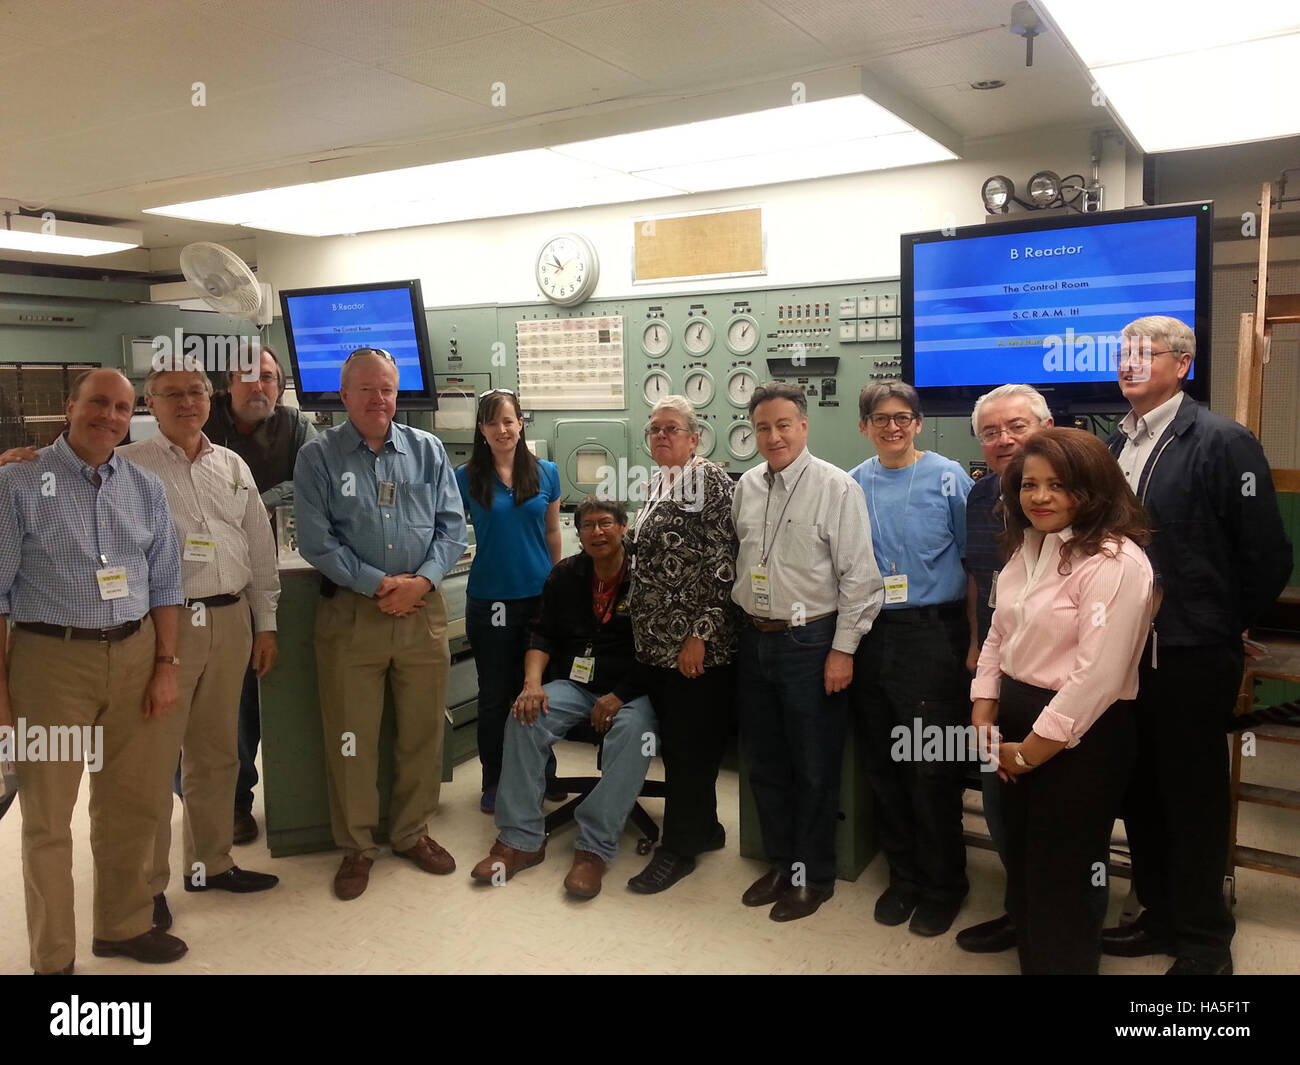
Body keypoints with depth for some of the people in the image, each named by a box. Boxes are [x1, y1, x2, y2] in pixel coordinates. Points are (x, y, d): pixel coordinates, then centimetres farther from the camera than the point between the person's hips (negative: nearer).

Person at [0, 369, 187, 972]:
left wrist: (165, 665, 5)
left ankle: (123, 926, 32)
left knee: (131, 803, 13)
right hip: (51, 658, -4)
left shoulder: (146, 488, 7)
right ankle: (52, 956, 22)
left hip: (135, 656, 4)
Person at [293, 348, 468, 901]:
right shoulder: (318, 456, 1)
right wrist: (377, 584, -13)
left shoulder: (427, 450, 8)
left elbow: (451, 525, 5)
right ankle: (357, 847, 22)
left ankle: (412, 833, 29)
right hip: (350, 612, -2)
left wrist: (422, 580, -11)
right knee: (350, 738, 5)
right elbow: (315, 539, -6)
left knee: (422, 730, 11)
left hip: (423, 608, 2)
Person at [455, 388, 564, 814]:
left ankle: (544, 775, 29)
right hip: (490, 600, -1)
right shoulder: (466, 477, -3)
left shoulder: (546, 473, 3)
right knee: (495, 696, 9)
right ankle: (494, 783, 25)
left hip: (540, 596, 2)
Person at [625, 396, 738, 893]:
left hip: (696, 643, -8)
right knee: (674, 738, 15)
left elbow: (722, 564, -15)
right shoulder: (655, 484, 14)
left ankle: (679, 848, 13)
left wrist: (701, 634, -19)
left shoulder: (712, 481, -10)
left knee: (691, 744, 1)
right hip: (656, 638, 8)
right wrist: (642, 625, 18)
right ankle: (704, 828, 31)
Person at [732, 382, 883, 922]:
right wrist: (739, 623, 13)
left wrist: (842, 650, -13)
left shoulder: (836, 488, -11)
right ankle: (780, 862, 35)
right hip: (755, 639, 6)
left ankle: (811, 876, 25)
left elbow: (858, 577, -12)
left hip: (811, 642, -6)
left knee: (814, 768, 6)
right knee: (764, 762, 16)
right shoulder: (746, 487, 7)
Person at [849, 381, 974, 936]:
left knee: (932, 766, 1)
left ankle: (943, 885, 20)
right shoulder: (853, 484, 7)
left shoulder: (947, 476, -3)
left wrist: (975, 639, -6)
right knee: (882, 761, 11)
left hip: (933, 634, -4)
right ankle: (904, 874, 29)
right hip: (871, 635, 4)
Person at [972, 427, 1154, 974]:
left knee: (1062, 878, 7)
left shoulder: (1115, 562, -20)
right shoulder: (1026, 549, 8)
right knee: (1022, 864, 21)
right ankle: (1028, 956, 40)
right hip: (1018, 726, 8)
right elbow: (998, 635, 12)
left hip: (1080, 738, -8)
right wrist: (983, 716, 1)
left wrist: (1030, 751, -15)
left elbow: (1097, 675, -24)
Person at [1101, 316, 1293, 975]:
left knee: (1194, 801, 7)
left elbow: (1268, 557, -11)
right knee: (1140, 795, 17)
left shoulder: (1222, 442, -11)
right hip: (1126, 652, 6)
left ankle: (1204, 944, 24)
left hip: (1192, 660, -6)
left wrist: (1225, 626, -2)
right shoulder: (1118, 444, 9)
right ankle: (1160, 916, 35)